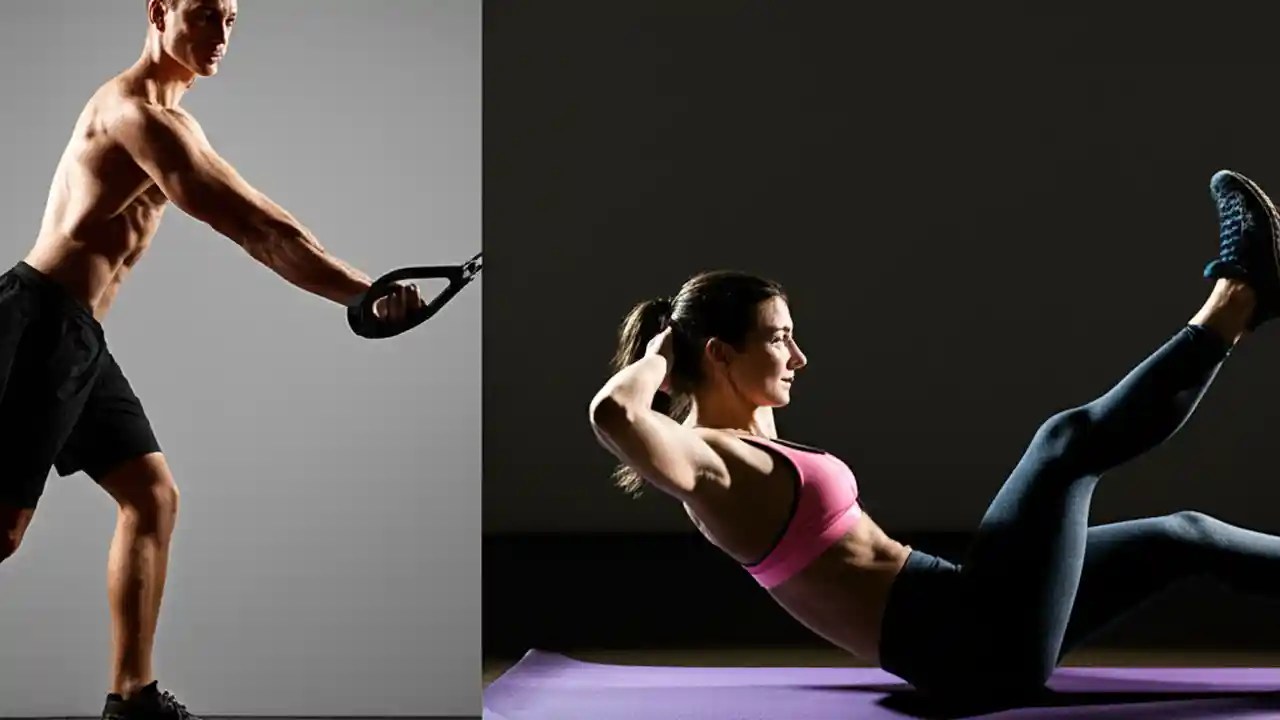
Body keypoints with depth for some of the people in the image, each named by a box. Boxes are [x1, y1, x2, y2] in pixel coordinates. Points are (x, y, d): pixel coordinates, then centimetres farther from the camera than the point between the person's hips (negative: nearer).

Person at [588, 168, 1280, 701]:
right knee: (1072, 440, -12)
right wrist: (662, 355, -14)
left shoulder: (739, 442, 15)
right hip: (968, 644, -10)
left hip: (961, 633, 10)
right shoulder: (704, 465, -14)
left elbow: (759, 384, 38)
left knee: (1180, 536, 14)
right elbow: (612, 412, -34)